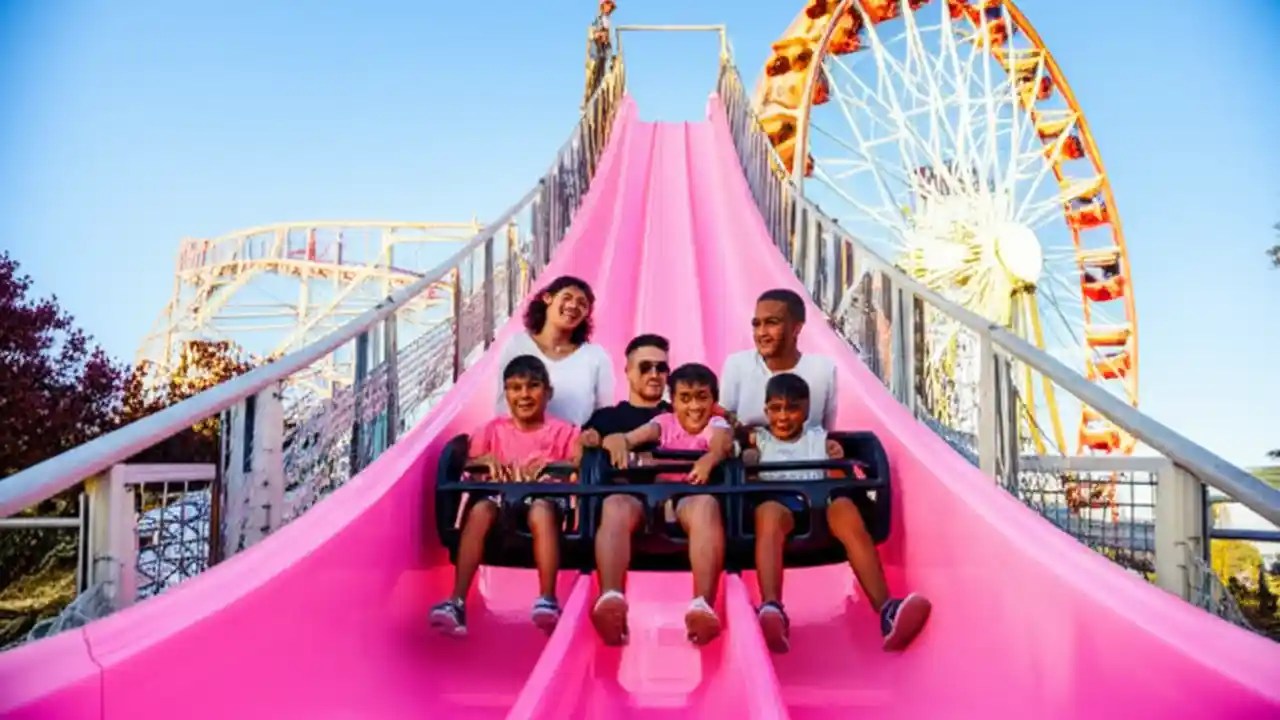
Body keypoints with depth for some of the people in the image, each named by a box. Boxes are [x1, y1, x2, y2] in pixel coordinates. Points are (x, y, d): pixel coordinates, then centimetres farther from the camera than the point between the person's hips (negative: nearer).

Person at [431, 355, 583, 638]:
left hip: (544, 495, -2)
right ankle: (456, 602, -38)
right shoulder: (494, 429, 19)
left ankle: (547, 600, -42)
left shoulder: (562, 431, 13)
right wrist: (486, 460, -12)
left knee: (541, 512, -39)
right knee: (479, 510, -34)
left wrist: (549, 463, -18)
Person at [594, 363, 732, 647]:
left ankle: (704, 604, -57)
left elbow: (723, 444, -13)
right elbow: (624, 438, 4)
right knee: (615, 503, -33)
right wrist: (617, 442, -25)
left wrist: (709, 459, -40)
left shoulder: (717, 424, 15)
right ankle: (610, 597, -53)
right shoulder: (665, 422, 22)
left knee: (706, 504, -40)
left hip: (694, 498, -2)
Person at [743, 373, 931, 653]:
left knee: (845, 508, -34)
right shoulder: (758, 440, 21)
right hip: (778, 502, -1)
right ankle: (771, 609, -58)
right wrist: (746, 462, -11)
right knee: (768, 511, -39)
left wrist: (837, 463, -3)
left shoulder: (818, 438, 25)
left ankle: (887, 610, -48)